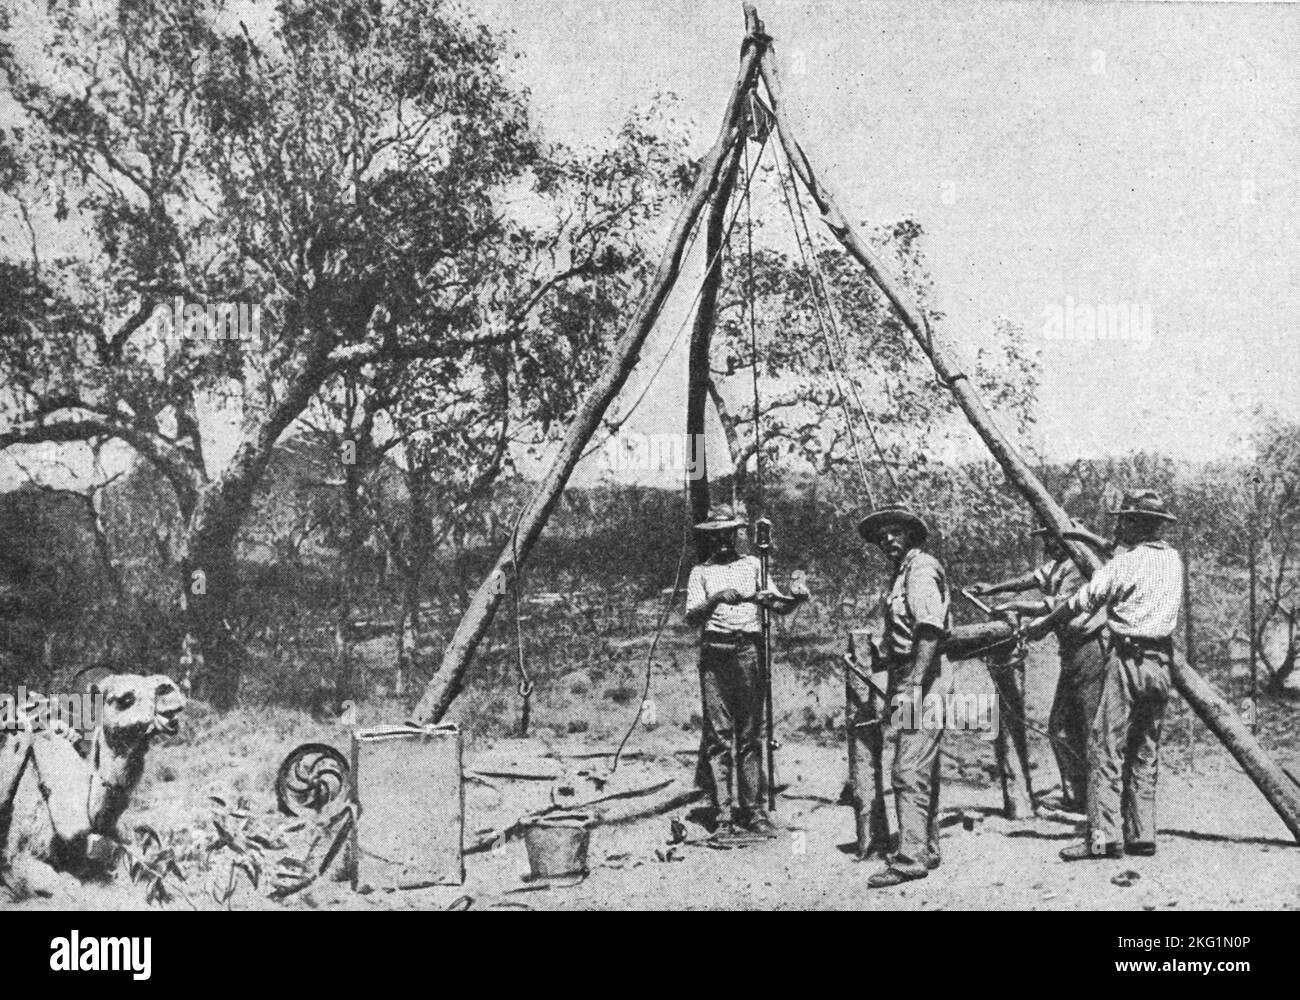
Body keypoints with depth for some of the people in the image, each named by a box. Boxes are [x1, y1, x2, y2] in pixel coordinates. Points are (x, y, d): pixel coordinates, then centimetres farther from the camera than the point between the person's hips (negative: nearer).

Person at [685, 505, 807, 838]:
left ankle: (754, 810, 6)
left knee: (751, 735, 2)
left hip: (749, 652, 1)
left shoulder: (753, 565, 17)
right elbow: (691, 617, 0)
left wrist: (796, 599, -12)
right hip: (715, 655, -1)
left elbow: (778, 606, 9)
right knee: (718, 736, -4)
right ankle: (723, 815, -3)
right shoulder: (701, 572, 13)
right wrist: (717, 598, -16)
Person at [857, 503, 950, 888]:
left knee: (909, 770, -12)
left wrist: (913, 686, -24)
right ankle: (926, 849, 23)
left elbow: (930, 632, -21)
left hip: (920, 682, -10)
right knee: (922, 771, 15)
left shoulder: (922, 568, -11)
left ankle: (911, 858, -11)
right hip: (907, 682, 10)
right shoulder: (902, 572, 19)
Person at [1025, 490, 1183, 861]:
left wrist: (1042, 625, 10)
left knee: (1106, 748, -7)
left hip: (1128, 659, -7)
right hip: (1161, 662, 7)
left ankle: (1104, 837, -12)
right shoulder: (1173, 559, 11)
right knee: (1145, 753, 12)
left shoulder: (1125, 563, -9)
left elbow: (1082, 601, -4)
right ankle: (1142, 835, 13)